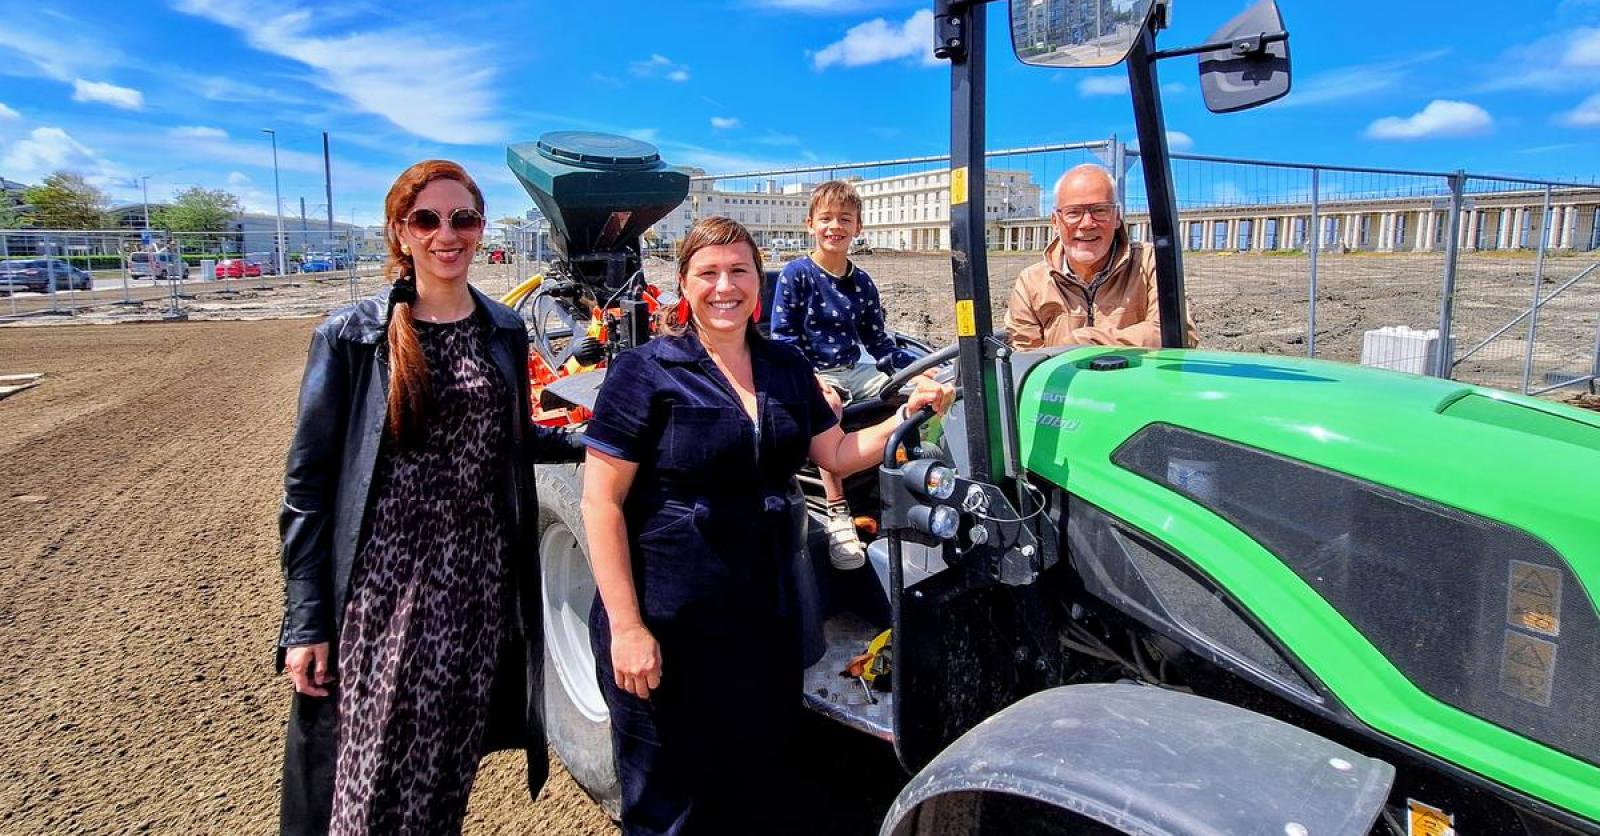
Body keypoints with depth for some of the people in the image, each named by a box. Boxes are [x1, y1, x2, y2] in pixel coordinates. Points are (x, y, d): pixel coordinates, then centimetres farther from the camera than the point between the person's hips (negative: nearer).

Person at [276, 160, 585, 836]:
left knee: (446, 770, 12)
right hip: (381, 584, -3)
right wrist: (304, 621, -6)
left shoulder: (505, 333, 7)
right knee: (372, 776, 3)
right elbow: (307, 482, -4)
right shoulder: (350, 336, -4)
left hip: (479, 583, 3)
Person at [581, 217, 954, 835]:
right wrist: (626, 626, -16)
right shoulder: (646, 372, -10)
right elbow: (601, 503, -12)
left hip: (765, 615, 5)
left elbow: (837, 454, 14)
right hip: (666, 624, -5)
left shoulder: (787, 368, 7)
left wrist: (910, 414, -1)